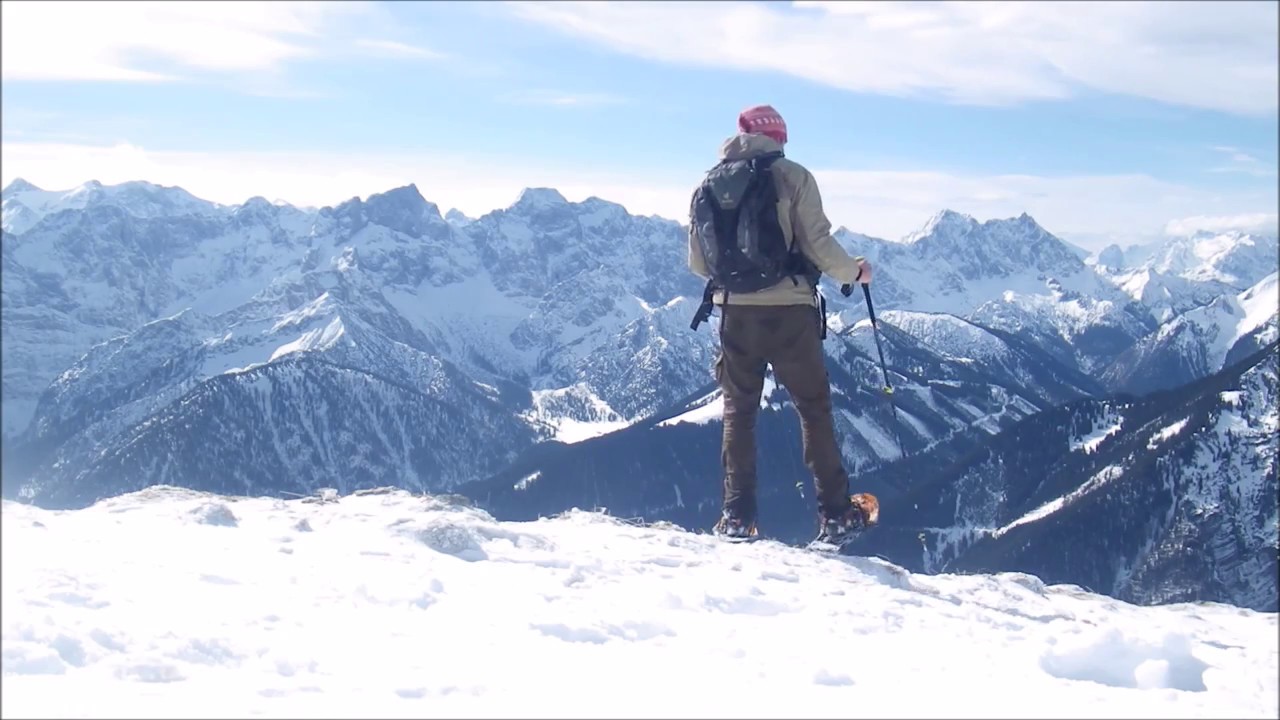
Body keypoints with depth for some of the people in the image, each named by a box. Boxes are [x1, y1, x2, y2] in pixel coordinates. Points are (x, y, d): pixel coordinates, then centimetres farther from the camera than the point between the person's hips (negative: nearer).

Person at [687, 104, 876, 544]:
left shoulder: (709, 185, 7)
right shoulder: (792, 177, -4)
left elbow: (697, 261, 10)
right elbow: (817, 243, -9)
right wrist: (853, 272, 9)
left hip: (735, 312, 3)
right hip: (789, 310, -2)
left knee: (738, 412, 12)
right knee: (814, 408, 8)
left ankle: (737, 515, 8)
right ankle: (835, 513, 8)